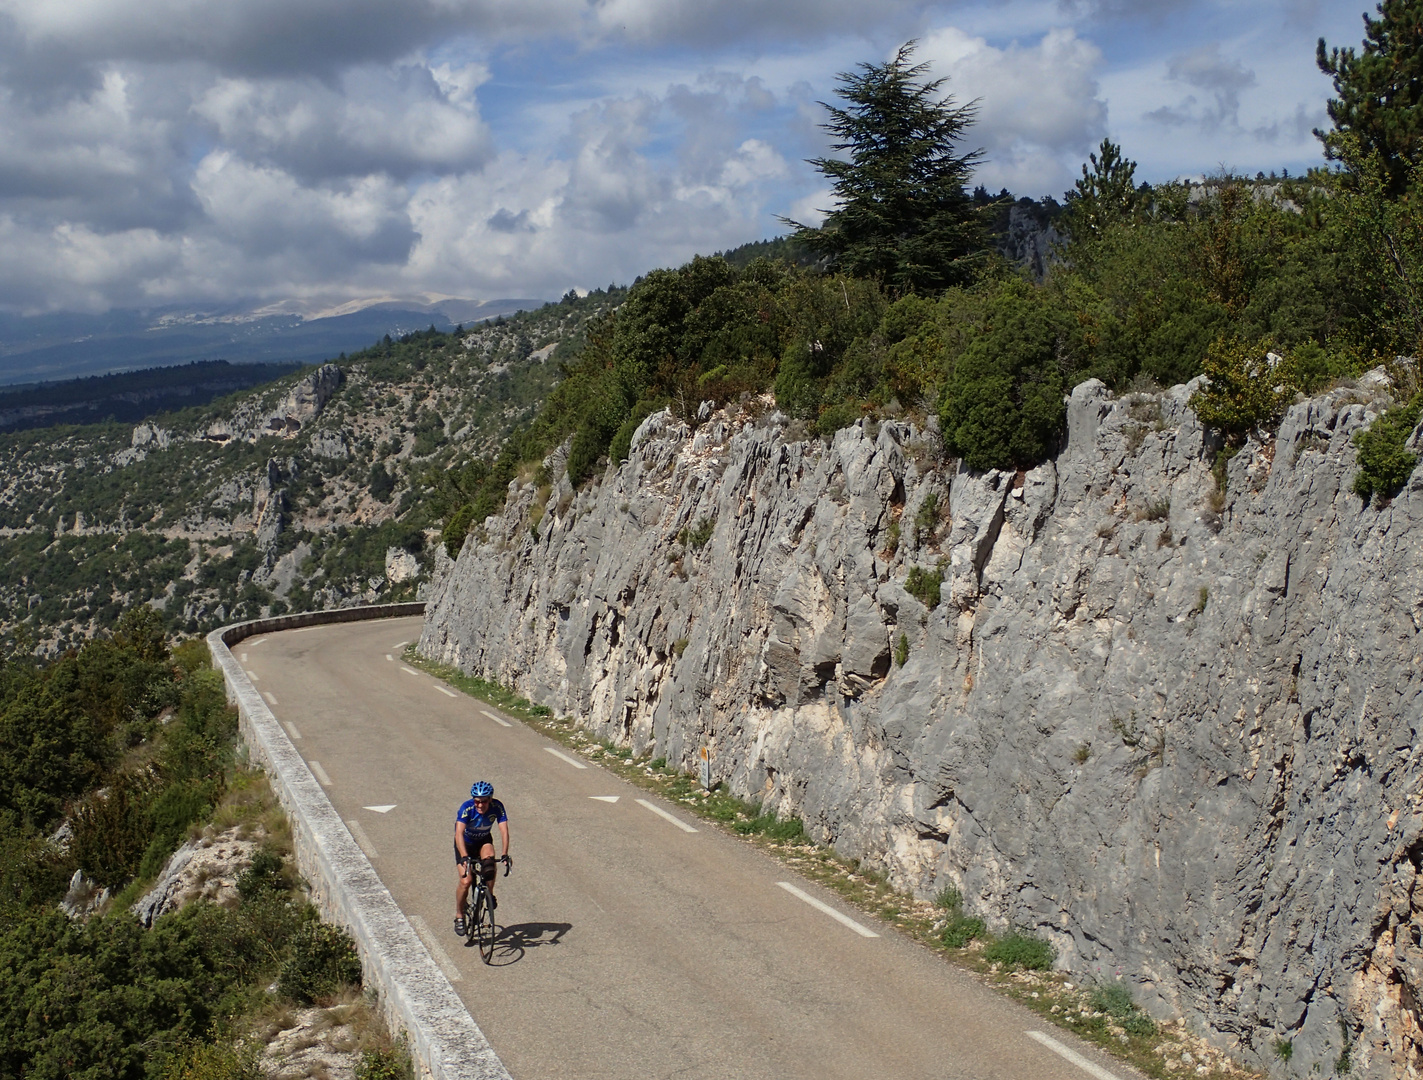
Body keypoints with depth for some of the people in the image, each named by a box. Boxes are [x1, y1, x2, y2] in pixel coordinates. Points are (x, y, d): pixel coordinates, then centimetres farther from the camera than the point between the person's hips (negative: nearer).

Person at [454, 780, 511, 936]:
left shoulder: (497, 807, -25)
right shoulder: (467, 807, -31)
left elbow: (504, 831, -29)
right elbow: (459, 834, -39)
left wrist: (505, 855, -43)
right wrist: (465, 857, -52)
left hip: (484, 841, 2)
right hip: (465, 843, -1)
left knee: (489, 859, -33)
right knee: (466, 881, -16)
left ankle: (490, 894, -11)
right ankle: (459, 917, 3)